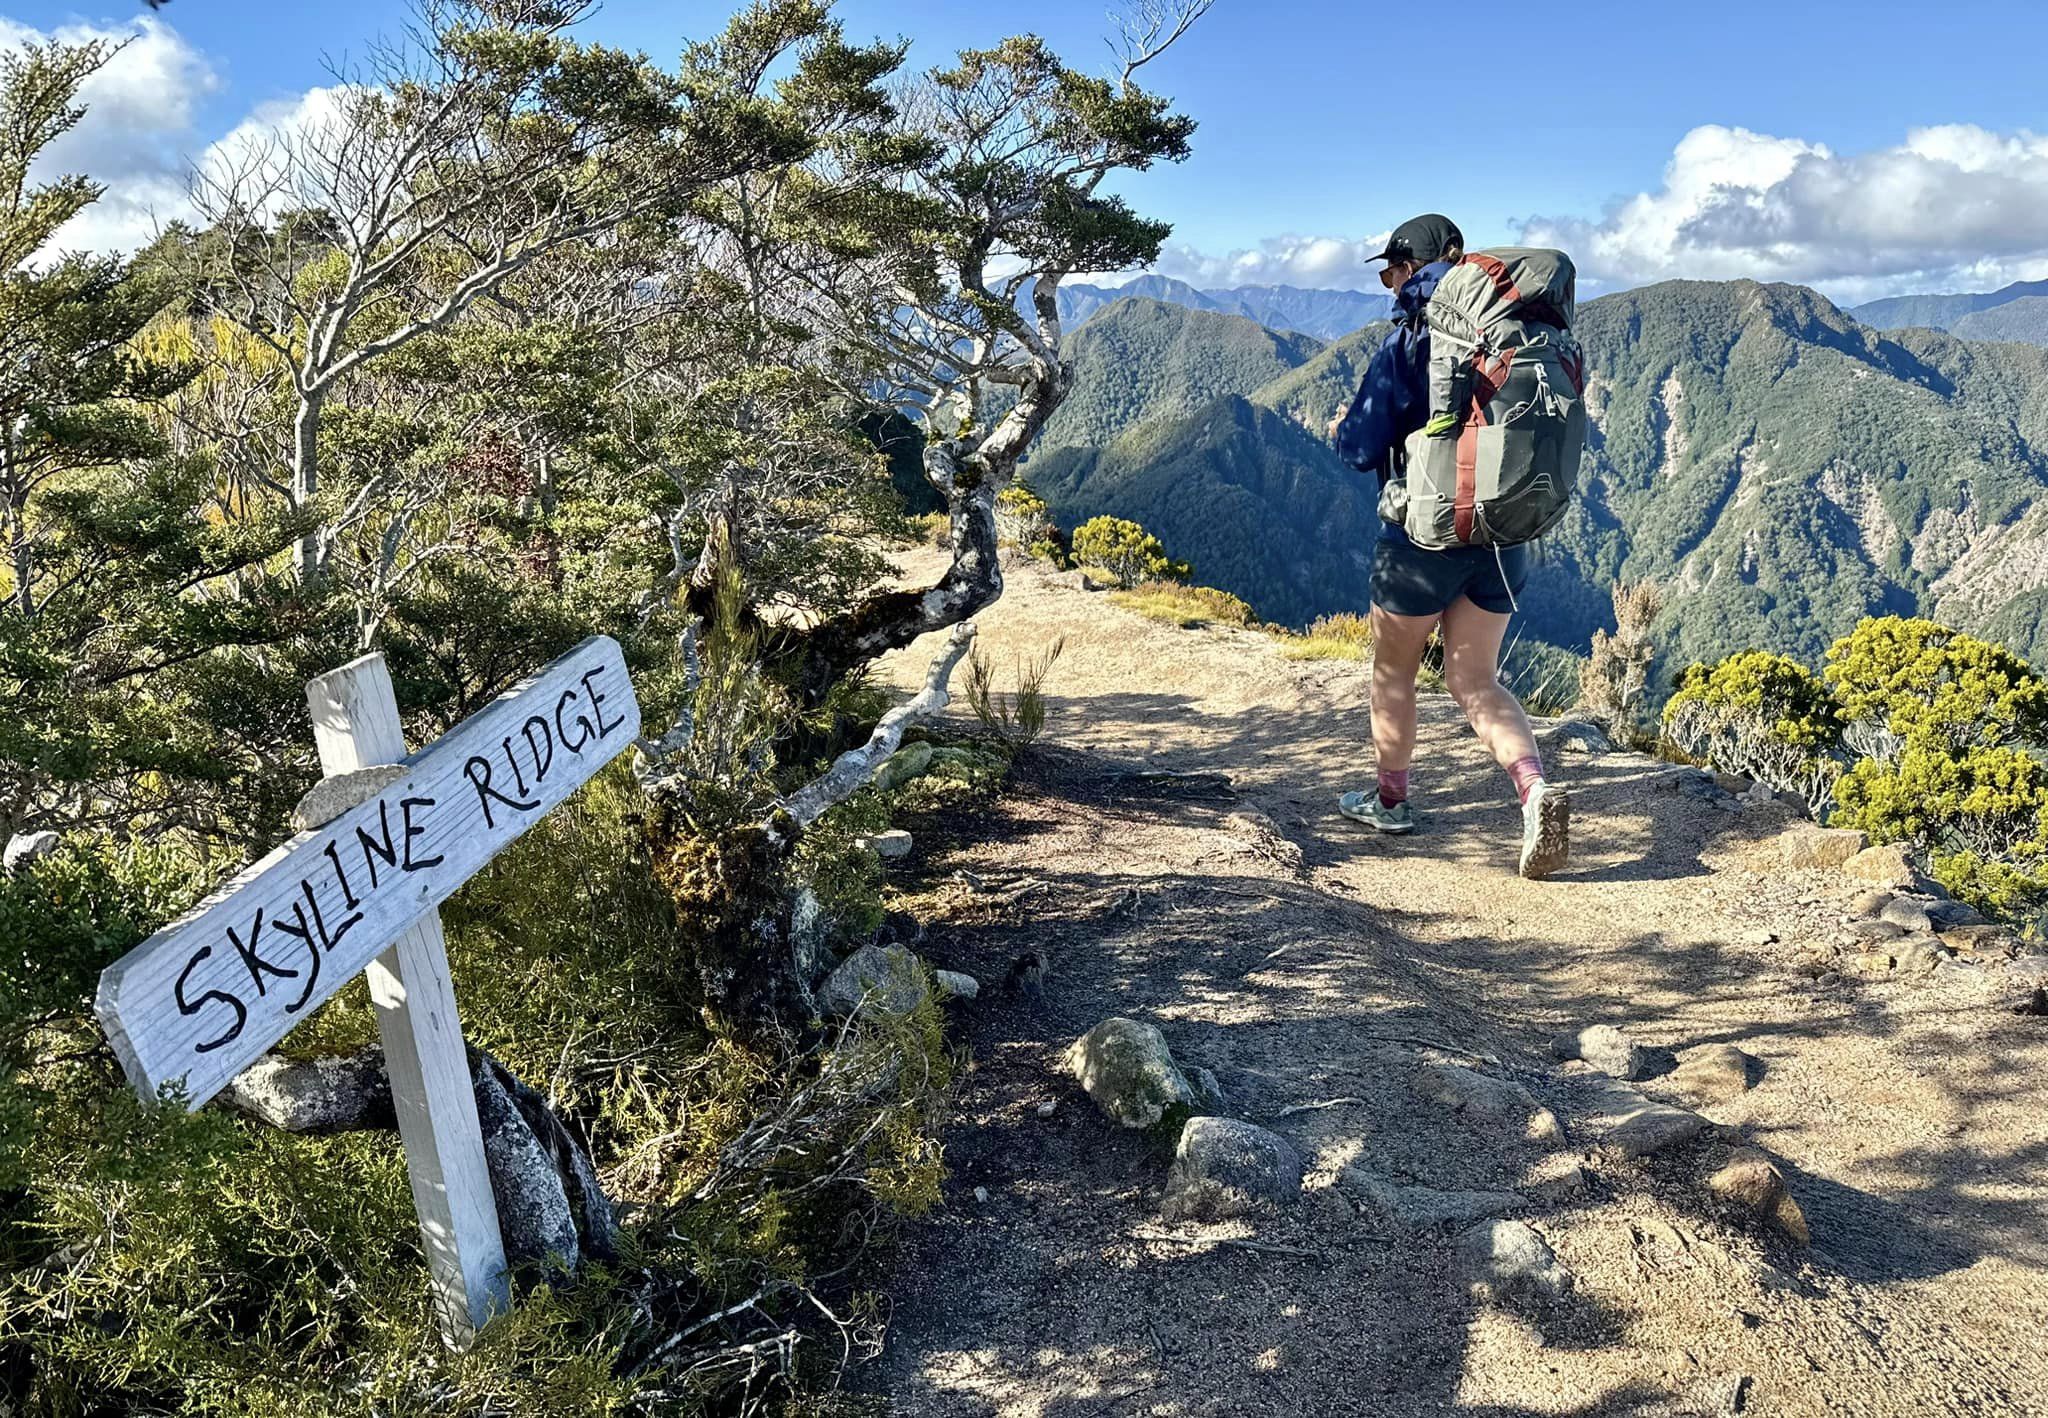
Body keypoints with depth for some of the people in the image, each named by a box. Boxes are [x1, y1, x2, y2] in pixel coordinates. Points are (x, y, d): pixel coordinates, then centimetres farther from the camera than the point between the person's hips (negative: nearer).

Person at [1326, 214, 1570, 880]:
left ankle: (1390, 798, 29)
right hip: (1504, 535, 5)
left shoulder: (1406, 344, -11)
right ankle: (1537, 788, -11)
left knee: (1394, 667, 15)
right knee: (1475, 680, 11)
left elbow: (1364, 449, -12)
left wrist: (1341, 428, 10)